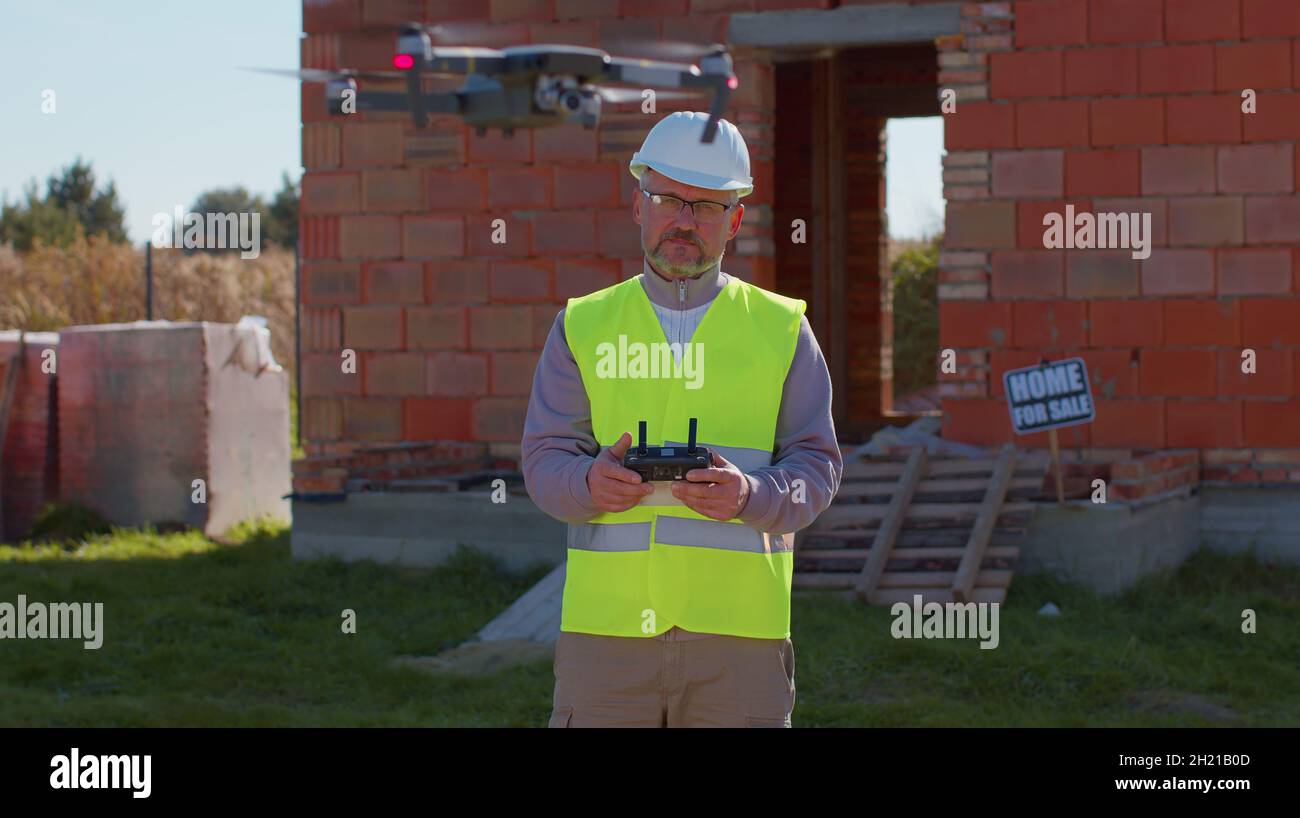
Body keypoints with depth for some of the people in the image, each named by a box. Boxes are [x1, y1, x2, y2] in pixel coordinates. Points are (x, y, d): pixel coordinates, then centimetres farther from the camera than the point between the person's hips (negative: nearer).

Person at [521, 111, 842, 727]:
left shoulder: (782, 330, 12)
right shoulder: (583, 327, 13)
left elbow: (816, 466, 5)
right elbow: (545, 459, 6)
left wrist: (751, 495, -17)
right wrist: (590, 482, -18)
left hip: (741, 631, 0)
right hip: (605, 624, 0)